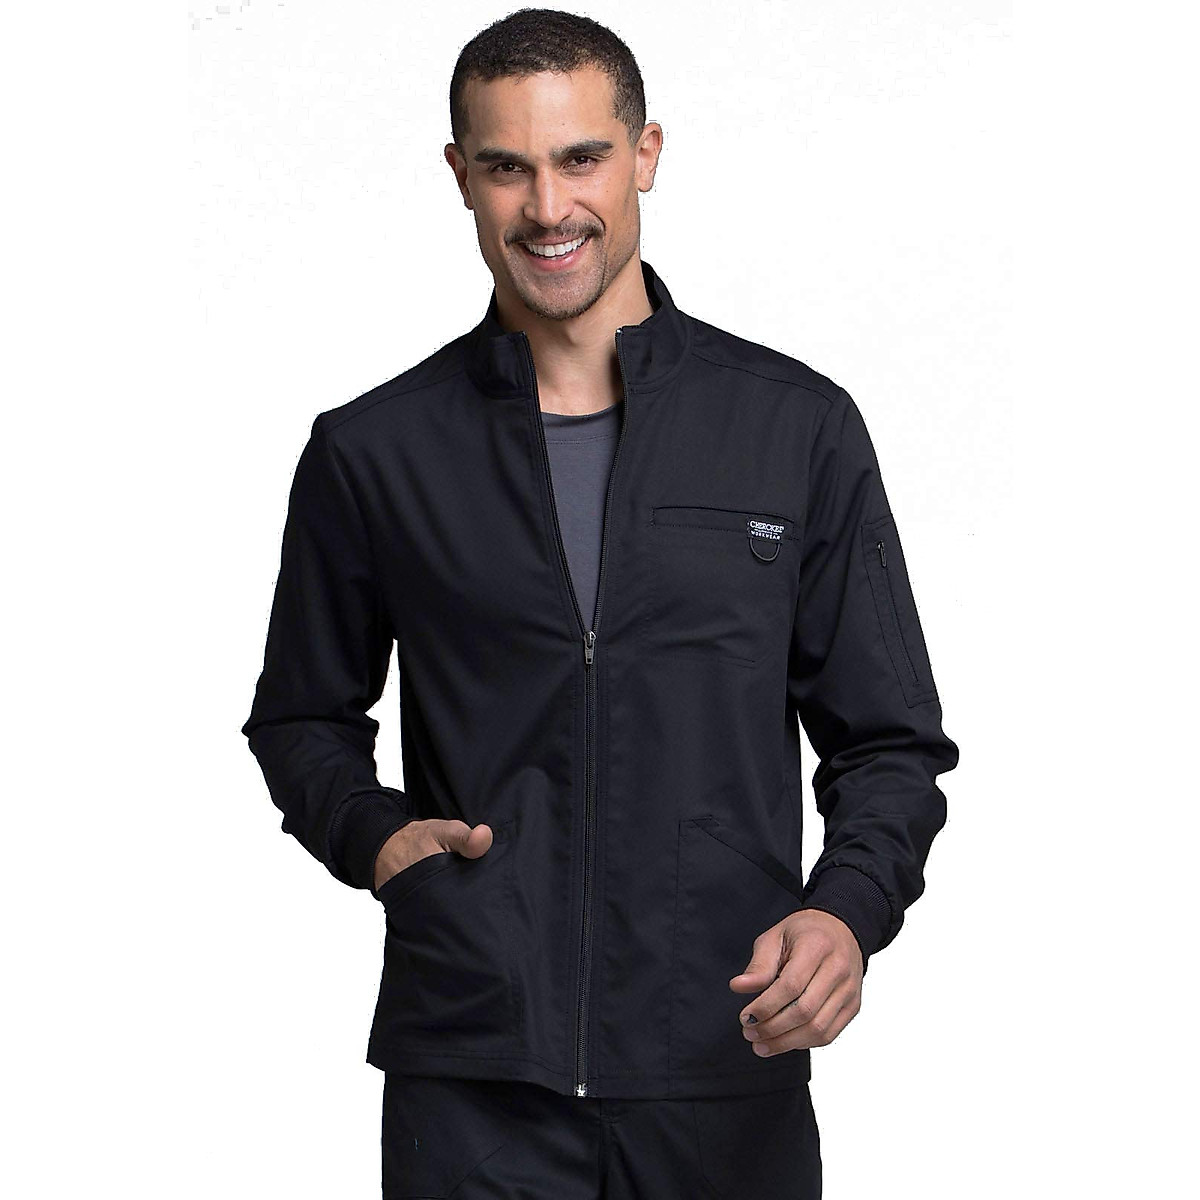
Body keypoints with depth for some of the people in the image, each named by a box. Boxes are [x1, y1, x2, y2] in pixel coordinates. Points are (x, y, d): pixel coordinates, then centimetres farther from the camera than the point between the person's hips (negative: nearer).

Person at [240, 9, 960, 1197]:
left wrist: (848, 909, -11)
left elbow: (891, 741, 7)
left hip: (727, 1078, 0)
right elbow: (303, 719, 18)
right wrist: (372, 833, -3)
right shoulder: (371, 452, 6)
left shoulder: (800, 428, 4)